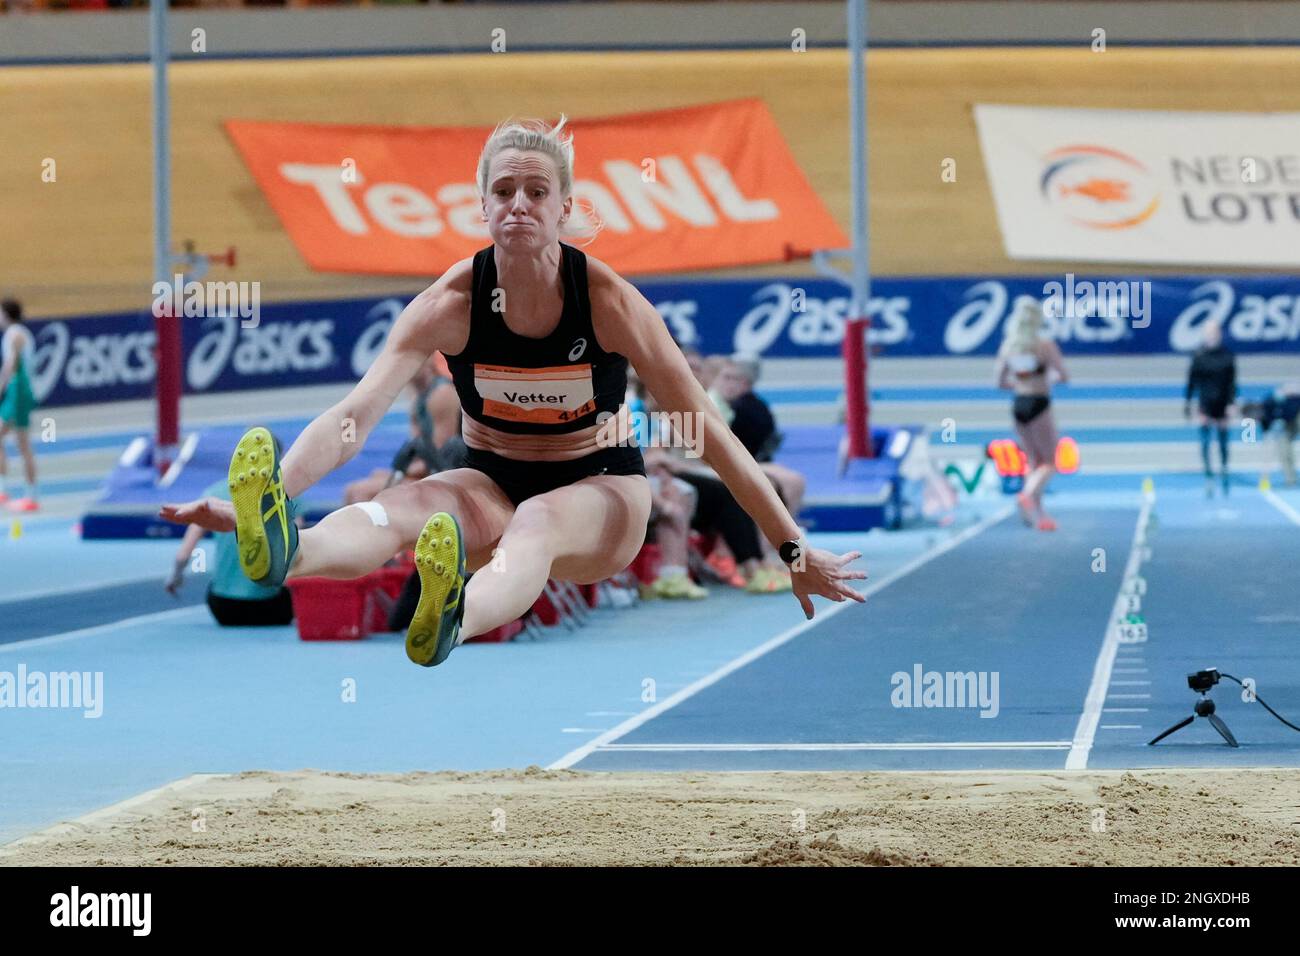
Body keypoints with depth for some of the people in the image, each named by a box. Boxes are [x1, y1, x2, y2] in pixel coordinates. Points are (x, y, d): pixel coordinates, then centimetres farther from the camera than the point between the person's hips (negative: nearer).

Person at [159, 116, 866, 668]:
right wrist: (261, 496, -40)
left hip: (601, 491, -2)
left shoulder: (608, 300, -15)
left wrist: (794, 551, -10)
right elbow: (353, 415, -22)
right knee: (391, 510, -32)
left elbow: (707, 429, -10)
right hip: (490, 487, 2)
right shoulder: (453, 302, -13)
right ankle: (280, 549, -69)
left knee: (537, 522, -40)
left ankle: (455, 621, -76)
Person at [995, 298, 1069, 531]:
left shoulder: (1007, 346, 5)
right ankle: (1028, 494, -25)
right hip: (1039, 405, -5)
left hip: (1018, 405, 5)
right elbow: (1064, 377, -10)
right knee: (1050, 462, 1)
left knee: (1035, 462, 15)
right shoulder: (1046, 345, -10)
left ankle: (1038, 513, 10)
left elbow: (1001, 382, 9)